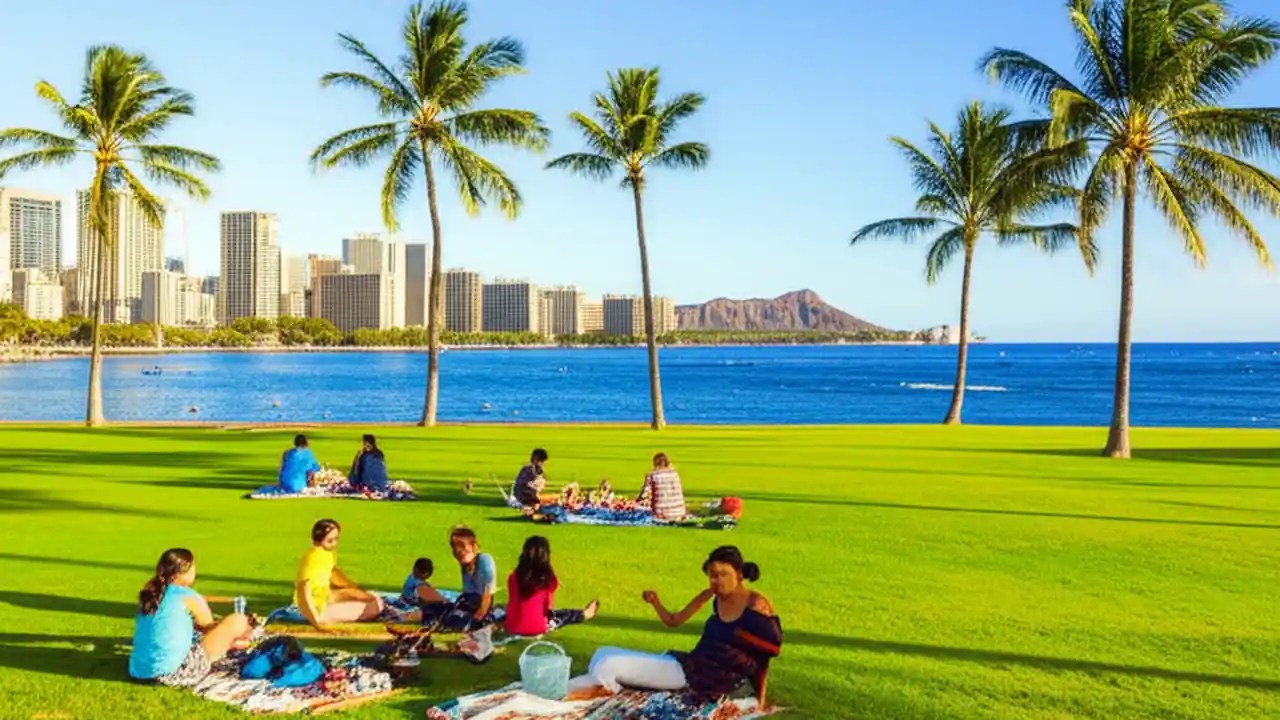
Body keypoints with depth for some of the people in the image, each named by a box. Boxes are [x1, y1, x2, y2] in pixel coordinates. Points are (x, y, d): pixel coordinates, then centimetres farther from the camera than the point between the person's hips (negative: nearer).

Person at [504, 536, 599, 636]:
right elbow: (546, 608, 2)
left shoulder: (514, 578, -6)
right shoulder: (548, 579, -11)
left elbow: (512, 606, 3)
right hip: (536, 628, -2)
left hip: (511, 627, 2)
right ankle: (583, 615, 51)